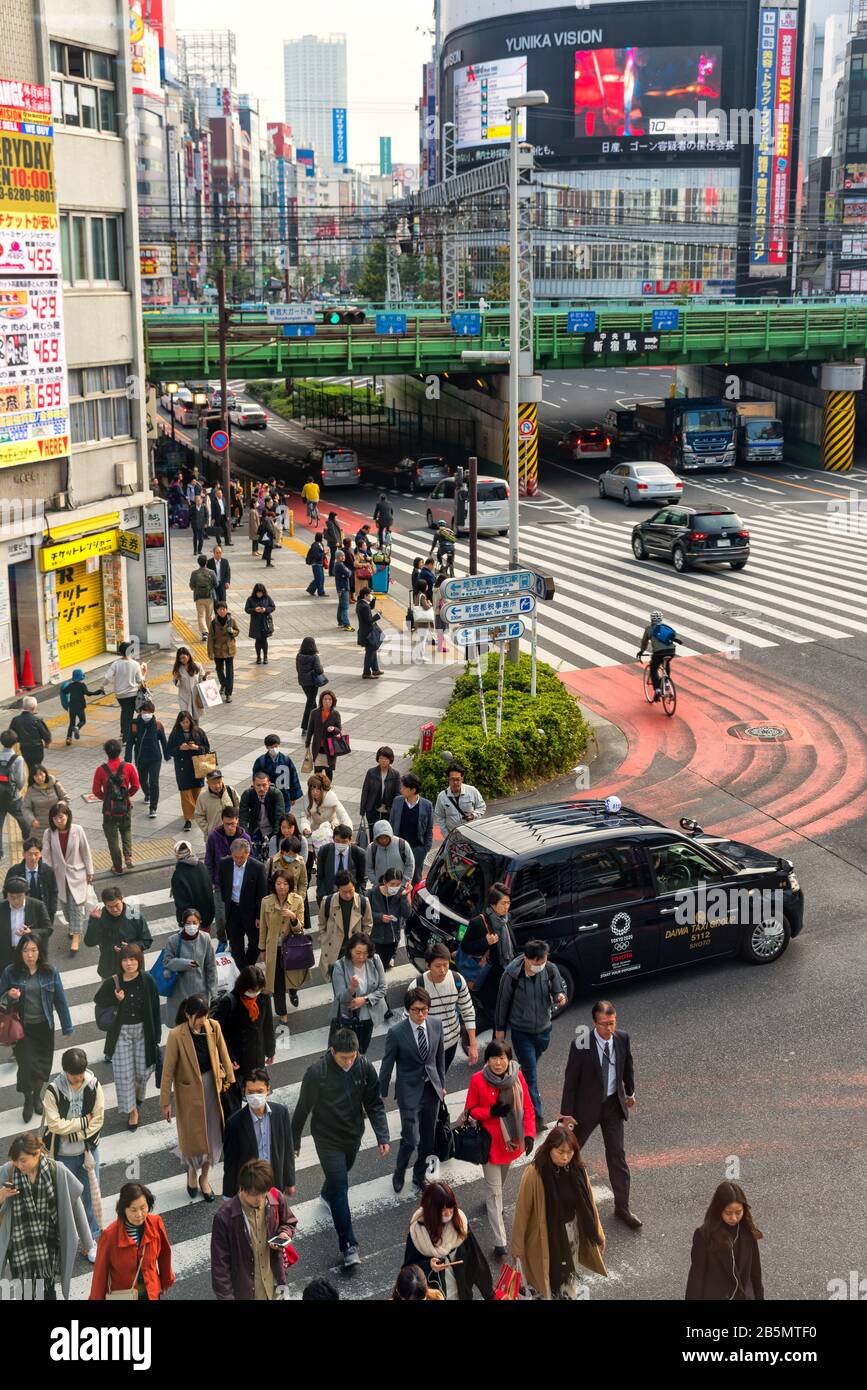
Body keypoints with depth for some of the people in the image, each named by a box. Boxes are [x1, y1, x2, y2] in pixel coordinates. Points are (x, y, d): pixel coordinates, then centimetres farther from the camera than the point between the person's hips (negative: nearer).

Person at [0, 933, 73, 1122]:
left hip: (44, 1026, 1)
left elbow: (60, 1000, -2)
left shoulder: (50, 972, -9)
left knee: (43, 1064, 14)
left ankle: (37, 1095, 44)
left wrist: (67, 1027, 2)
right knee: (27, 1065, -4)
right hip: (22, 1027, -1)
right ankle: (28, 1099, 27)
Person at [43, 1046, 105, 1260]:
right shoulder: (53, 1090, -18)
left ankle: (92, 1239, 25)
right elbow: (54, 1124, -22)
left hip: (88, 1150, 2)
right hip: (63, 1154, -1)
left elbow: (98, 1120, -11)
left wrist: (73, 1133, -17)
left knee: (91, 1195, 10)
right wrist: (83, 1121, -16)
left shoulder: (93, 1086, -12)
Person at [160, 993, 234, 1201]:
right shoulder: (176, 1035, -23)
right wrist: (165, 1101, -11)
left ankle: (204, 1177, 37)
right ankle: (192, 1170, 42)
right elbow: (168, 1069, -15)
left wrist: (229, 1078, 11)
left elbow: (223, 1053, 4)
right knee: (192, 1136, 10)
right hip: (189, 1091, -3)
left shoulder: (213, 1027, -11)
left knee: (212, 1134, 14)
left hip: (211, 1086, 4)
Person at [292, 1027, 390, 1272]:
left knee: (340, 1176, 27)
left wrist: (382, 1137, -14)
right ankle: (349, 1246, 0)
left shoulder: (365, 1067, -16)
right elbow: (303, 1109, -12)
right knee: (340, 1189, -7)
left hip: (353, 1136, 4)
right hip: (327, 1139, -4)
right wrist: (294, 1142, -2)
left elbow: (374, 1104, -6)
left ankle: (327, 1194, 61)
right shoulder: (316, 1073, -24)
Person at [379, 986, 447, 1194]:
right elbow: (387, 1065, -8)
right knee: (411, 1138, -7)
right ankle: (399, 1173, 22)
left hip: (432, 1089, 4)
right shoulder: (396, 1032, -18)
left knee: (428, 1138, 14)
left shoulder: (436, 1025, -6)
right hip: (409, 1091, -4)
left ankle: (419, 1175, 36)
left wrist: (442, 1084, 14)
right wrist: (382, 1094, -2)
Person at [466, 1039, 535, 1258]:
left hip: (512, 1140, 4)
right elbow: (470, 1110, -9)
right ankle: (499, 1242, 1)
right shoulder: (478, 1080, -18)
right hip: (491, 1142, -4)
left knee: (502, 1177, 28)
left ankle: (492, 1202, 60)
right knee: (494, 1190, -1)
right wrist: (491, 1112, -26)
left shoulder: (517, 1076, -11)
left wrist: (529, 1134, -14)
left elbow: (527, 1107, -4)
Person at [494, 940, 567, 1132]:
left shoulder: (550, 969, -17)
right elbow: (503, 1002, -9)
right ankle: (536, 1115, 5)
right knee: (530, 1072, -3)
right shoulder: (512, 974, -23)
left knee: (530, 1067, 24)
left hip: (543, 1028, 4)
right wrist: (500, 1028, 0)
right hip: (521, 1031, -4)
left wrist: (561, 996, -27)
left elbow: (560, 988, -1)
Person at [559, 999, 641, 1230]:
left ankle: (622, 1207, 17)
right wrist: (567, 1114, -13)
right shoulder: (581, 1045, -25)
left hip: (613, 1104, 3)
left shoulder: (622, 1039, -13)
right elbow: (570, 1081, -17)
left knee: (617, 1155, 5)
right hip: (587, 1105, -3)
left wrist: (630, 1092, 21)